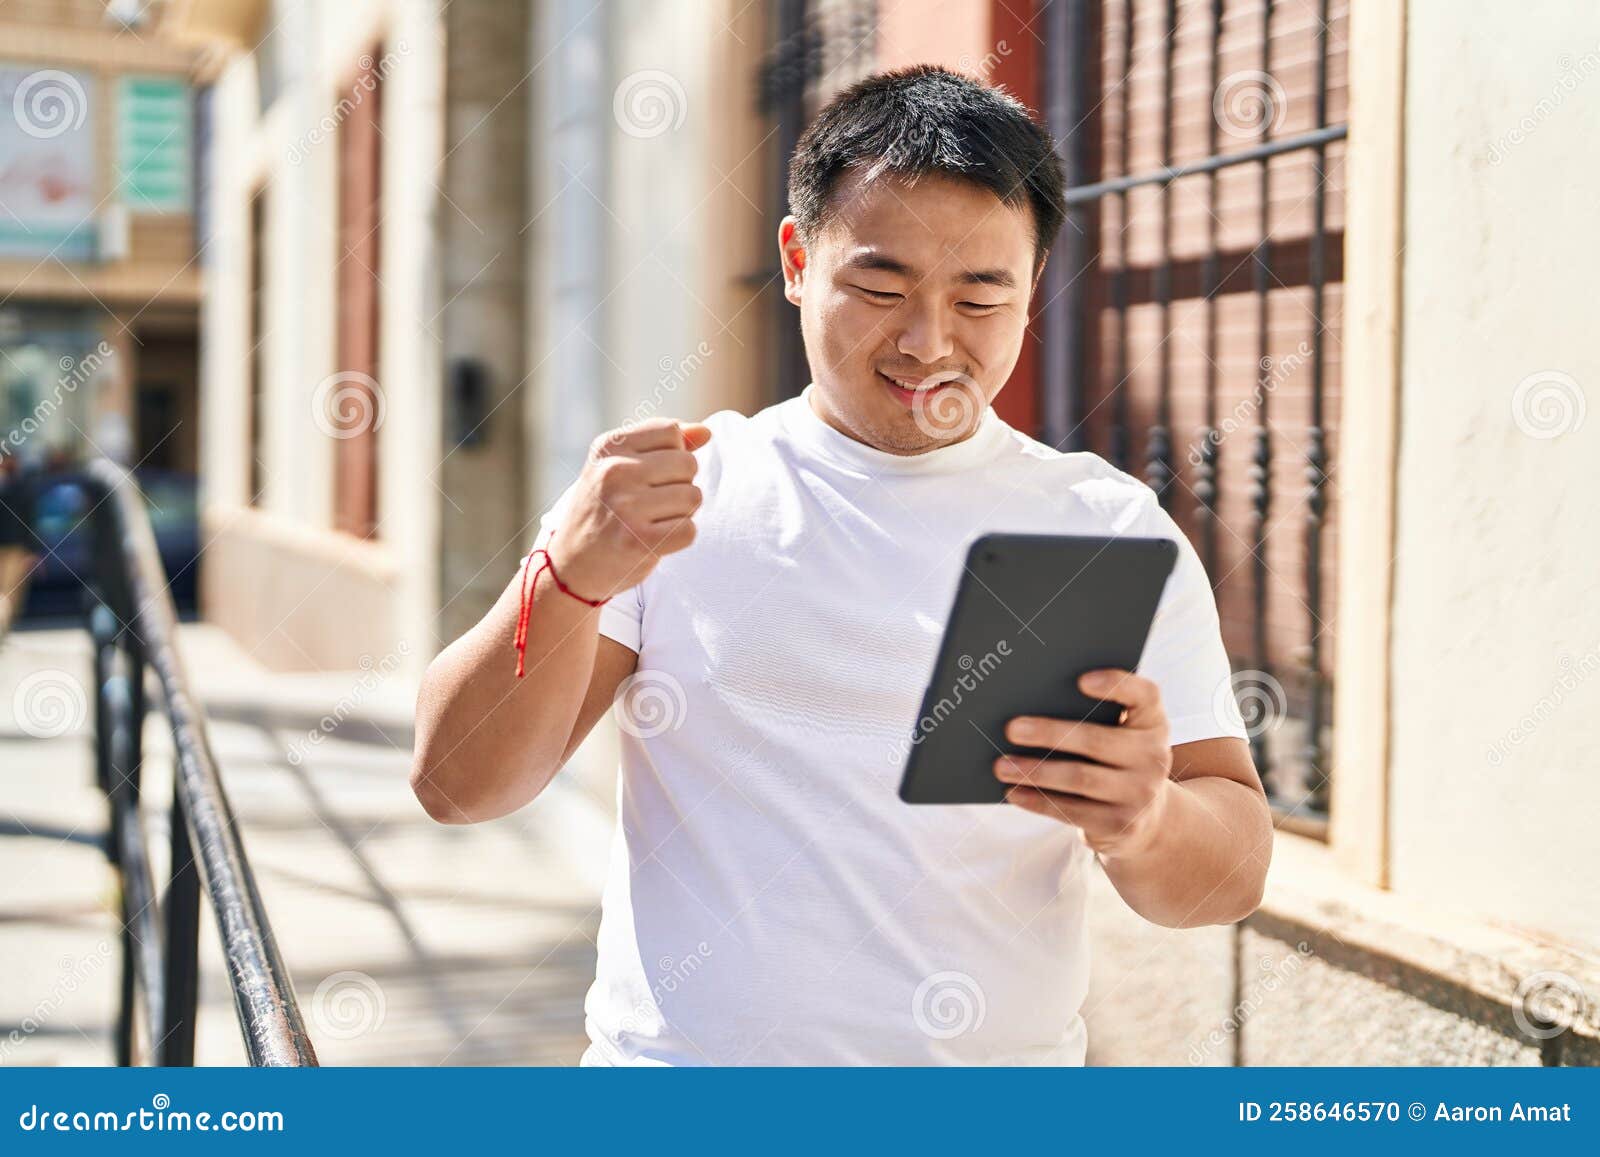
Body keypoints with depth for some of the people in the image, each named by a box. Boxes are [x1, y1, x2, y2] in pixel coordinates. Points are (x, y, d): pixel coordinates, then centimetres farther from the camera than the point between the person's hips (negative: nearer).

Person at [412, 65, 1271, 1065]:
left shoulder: (1115, 529, 7)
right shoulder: (659, 492, 5)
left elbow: (1233, 878, 3)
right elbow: (458, 785, -1)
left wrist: (1145, 823, -19)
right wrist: (572, 575, -17)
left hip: (993, 1082, 3)